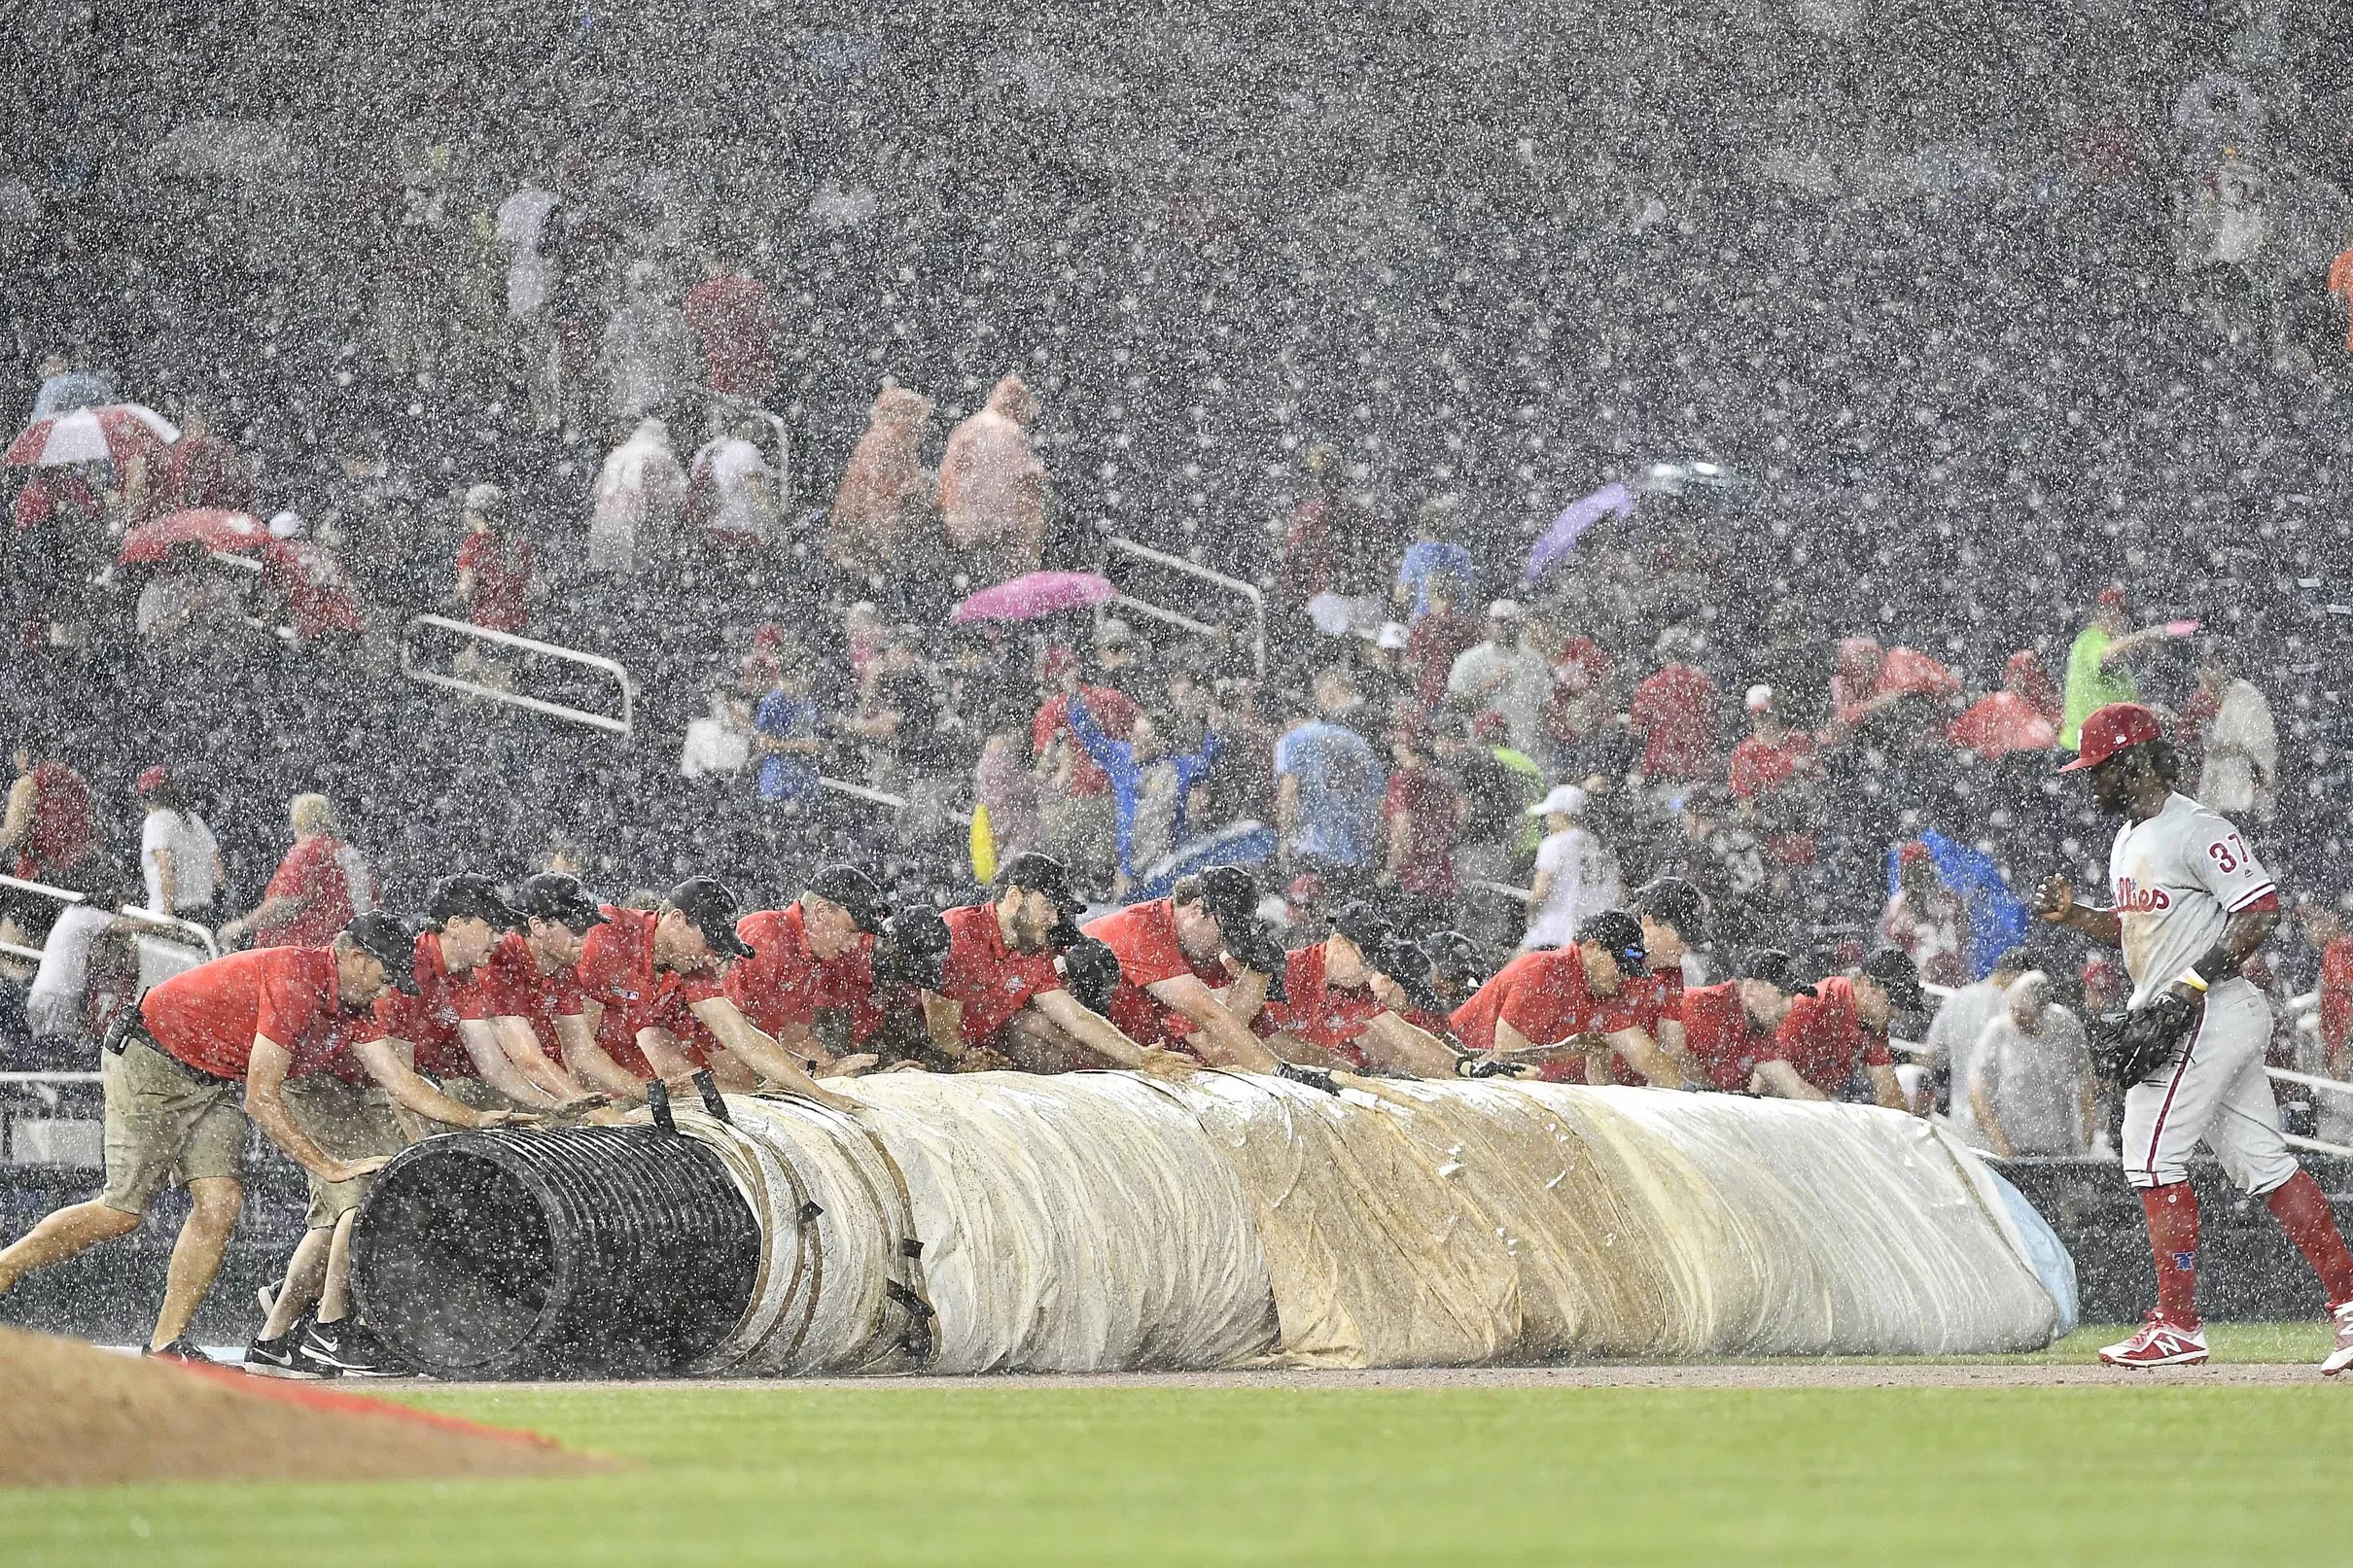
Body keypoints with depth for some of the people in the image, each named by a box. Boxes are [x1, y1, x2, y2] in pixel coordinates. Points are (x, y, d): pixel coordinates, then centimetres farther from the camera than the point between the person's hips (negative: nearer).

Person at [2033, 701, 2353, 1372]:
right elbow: (2132, 927, 28)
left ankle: (2178, 1325, -7)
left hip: (2209, 1014, -10)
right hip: (2177, 1022, 10)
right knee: (2261, 1162, 7)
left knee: (2153, 1157, -10)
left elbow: (2261, 909, -20)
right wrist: (2071, 915, 8)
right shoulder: (2129, 841, 18)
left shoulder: (2196, 830, -14)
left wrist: (2192, 986, -24)